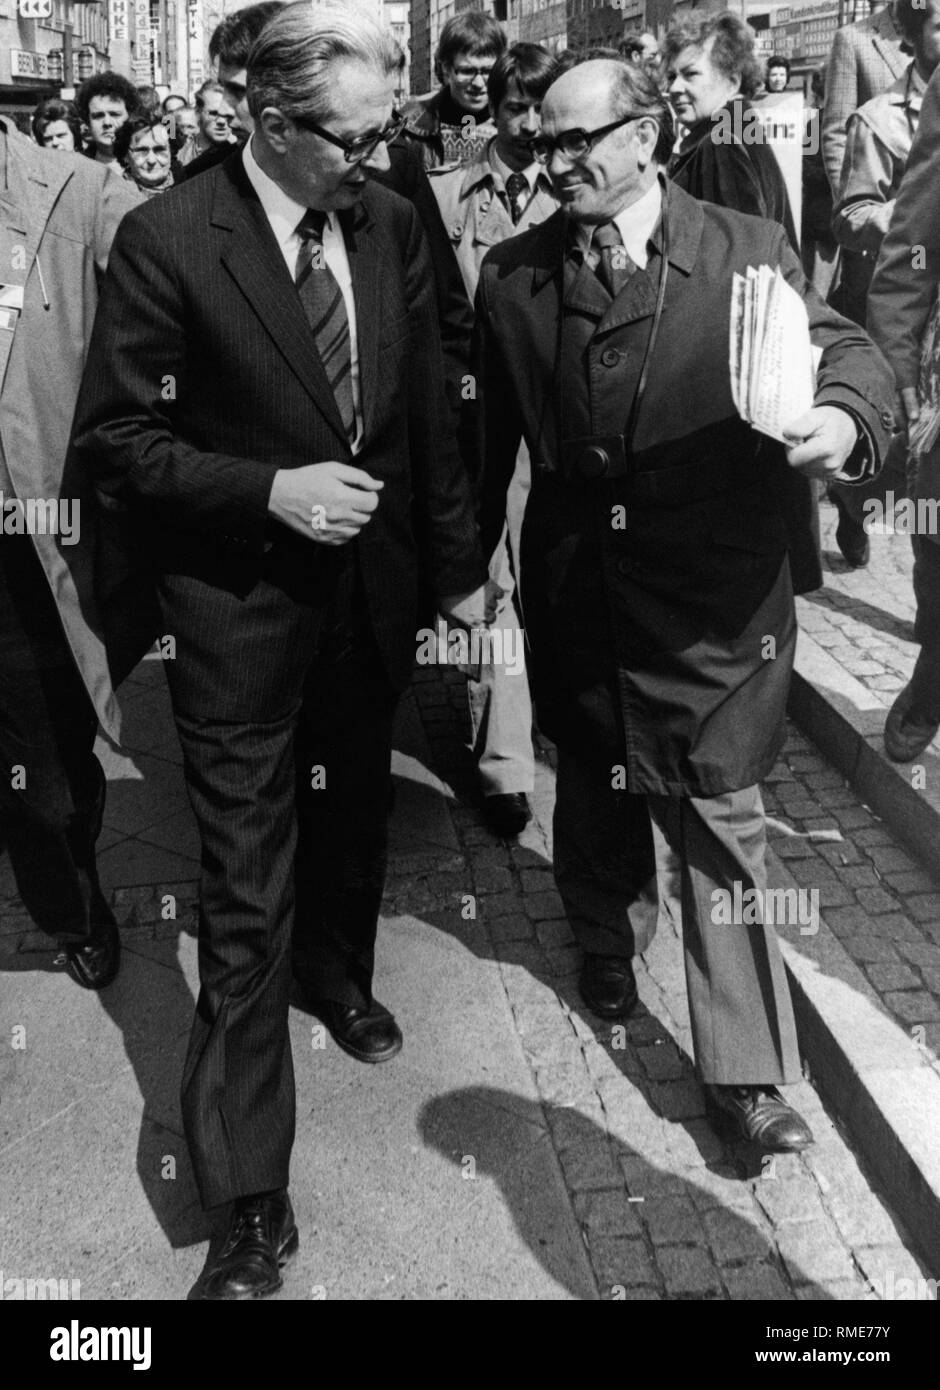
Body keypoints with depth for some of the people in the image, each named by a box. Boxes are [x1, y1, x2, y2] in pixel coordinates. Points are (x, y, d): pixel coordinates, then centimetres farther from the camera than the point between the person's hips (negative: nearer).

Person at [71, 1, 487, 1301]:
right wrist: (269, 489, -22)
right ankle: (253, 1204, 13)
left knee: (353, 810, 25)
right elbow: (114, 433, -11)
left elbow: (426, 406, 7)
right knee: (246, 895, 0)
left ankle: (337, 973, 56)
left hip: (372, 582, 5)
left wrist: (458, 561, 10)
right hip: (241, 599, -5)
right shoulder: (167, 239, -15)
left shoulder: (392, 222, -1)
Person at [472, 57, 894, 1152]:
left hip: (711, 597, -2)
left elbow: (842, 349, -5)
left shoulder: (749, 252, -3)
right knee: (593, 790, 20)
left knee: (719, 825, 1)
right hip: (575, 598, 3)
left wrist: (843, 412, -29)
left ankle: (744, 1070, 14)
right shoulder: (512, 277, 3)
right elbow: (489, 434, 9)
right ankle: (606, 942, 49)